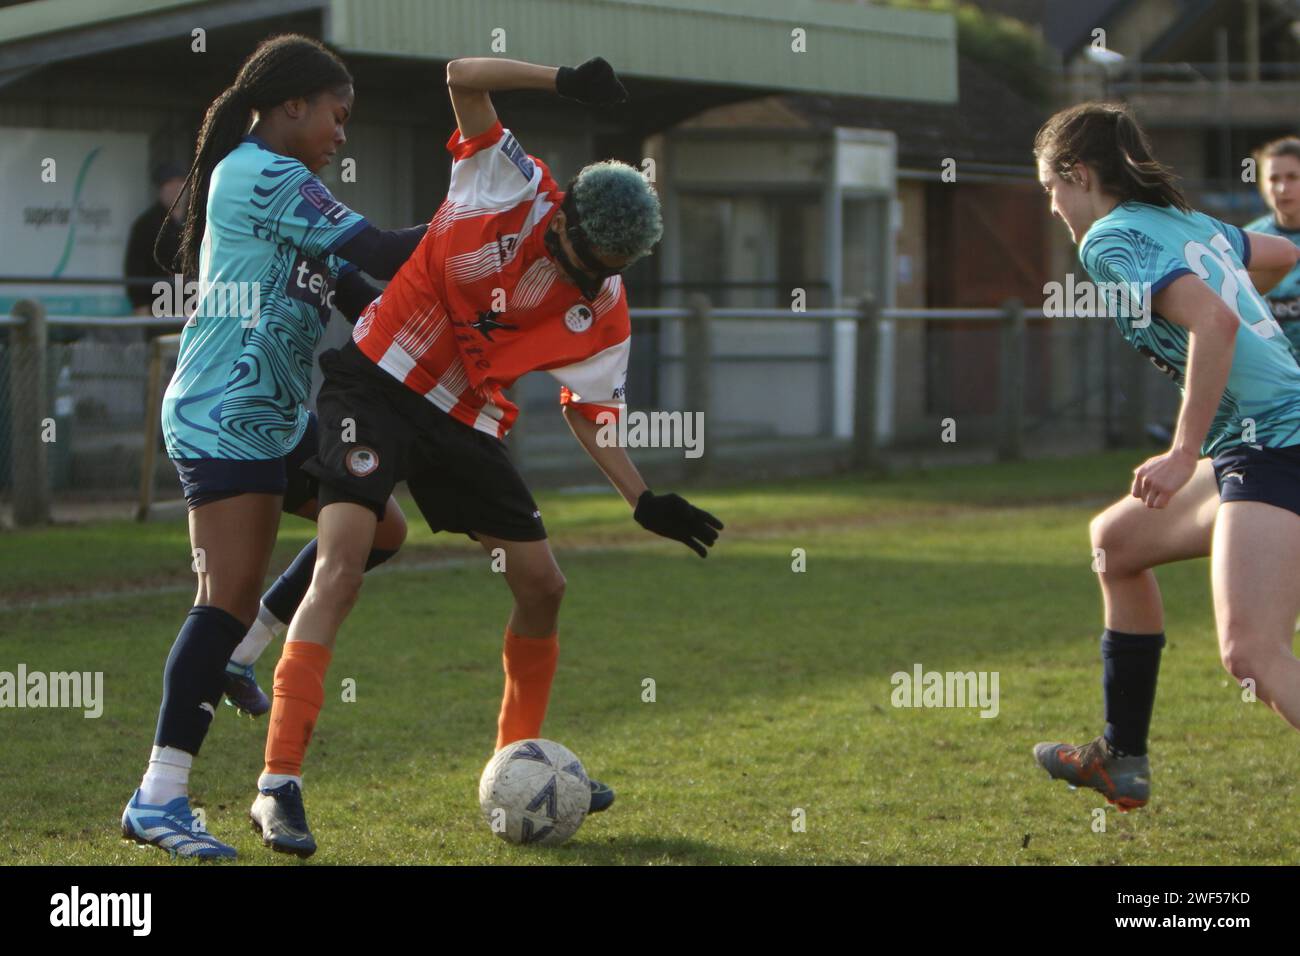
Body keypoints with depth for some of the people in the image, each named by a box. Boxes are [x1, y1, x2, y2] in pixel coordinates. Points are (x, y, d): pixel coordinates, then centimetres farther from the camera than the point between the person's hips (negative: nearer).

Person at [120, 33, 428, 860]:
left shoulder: (270, 182, 18)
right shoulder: (266, 176, -15)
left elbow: (354, 291, 18)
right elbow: (381, 255, -19)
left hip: (278, 417, 11)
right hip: (227, 418, -11)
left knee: (380, 529, 14)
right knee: (230, 599, -14)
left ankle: (231, 653, 18)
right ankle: (158, 801, -13)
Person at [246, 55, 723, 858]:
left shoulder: (605, 316, -3)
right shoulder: (511, 189, -14)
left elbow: (591, 414, 5)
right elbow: (463, 77, -18)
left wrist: (644, 501, -7)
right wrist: (566, 82, -30)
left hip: (467, 426, 6)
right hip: (377, 385, -6)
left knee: (543, 586, 6)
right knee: (343, 562, -22)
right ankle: (279, 785, -24)